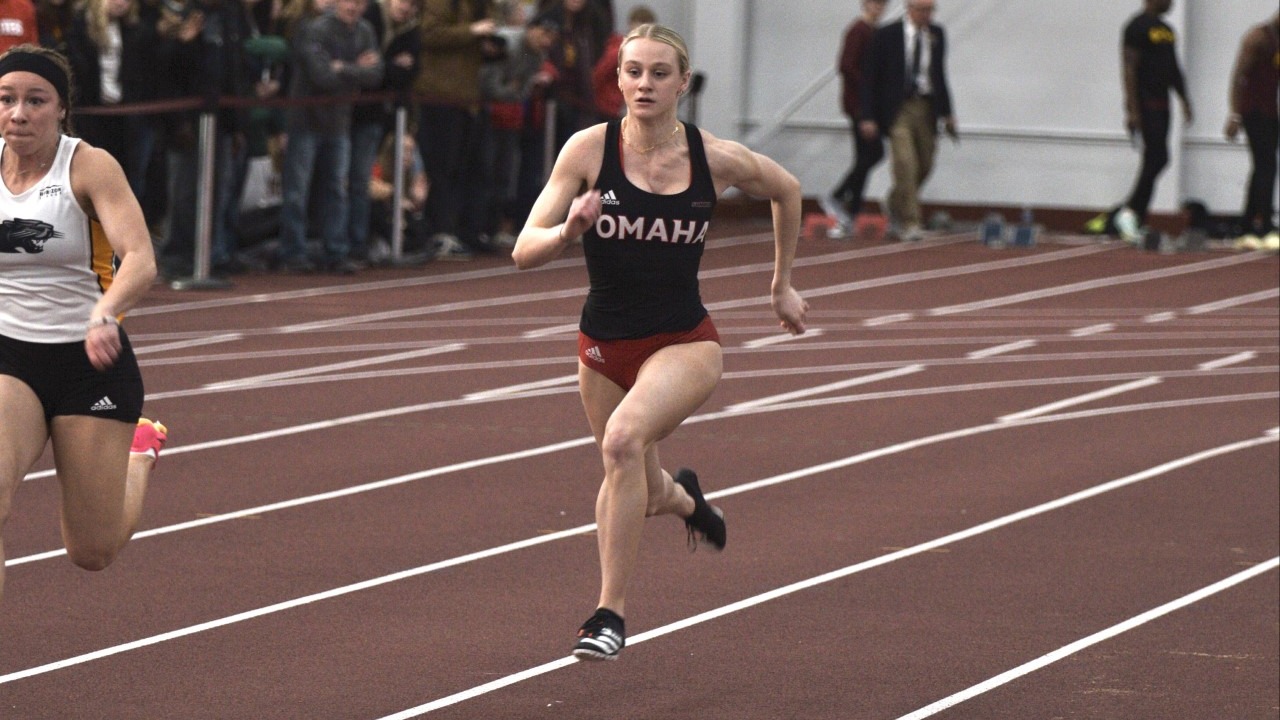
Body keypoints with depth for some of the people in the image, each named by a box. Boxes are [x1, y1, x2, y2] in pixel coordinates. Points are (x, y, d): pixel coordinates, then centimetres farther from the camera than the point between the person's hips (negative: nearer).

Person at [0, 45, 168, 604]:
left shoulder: (90, 166, -13)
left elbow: (140, 260, -26)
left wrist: (105, 313, -45)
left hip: (91, 359, -2)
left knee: (93, 552, 7)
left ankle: (141, 451, 41)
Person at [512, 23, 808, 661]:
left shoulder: (717, 159, -8)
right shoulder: (588, 149, -11)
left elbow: (786, 191, 14)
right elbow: (524, 251, -13)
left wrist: (782, 285, 19)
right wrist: (567, 232, -33)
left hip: (684, 343, -2)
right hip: (604, 346, 2)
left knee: (624, 439, -32)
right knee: (640, 494, 18)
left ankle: (611, 611, -22)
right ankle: (684, 497, 58)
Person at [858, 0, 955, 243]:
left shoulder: (937, 35, 8)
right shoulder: (887, 36, -6)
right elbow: (870, 77, -5)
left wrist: (947, 113, 12)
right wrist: (868, 117, -11)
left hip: (926, 109, 5)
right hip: (898, 109, -5)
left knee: (924, 166, 9)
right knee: (905, 164, -14)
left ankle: (896, 210, 32)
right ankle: (909, 223, -8)